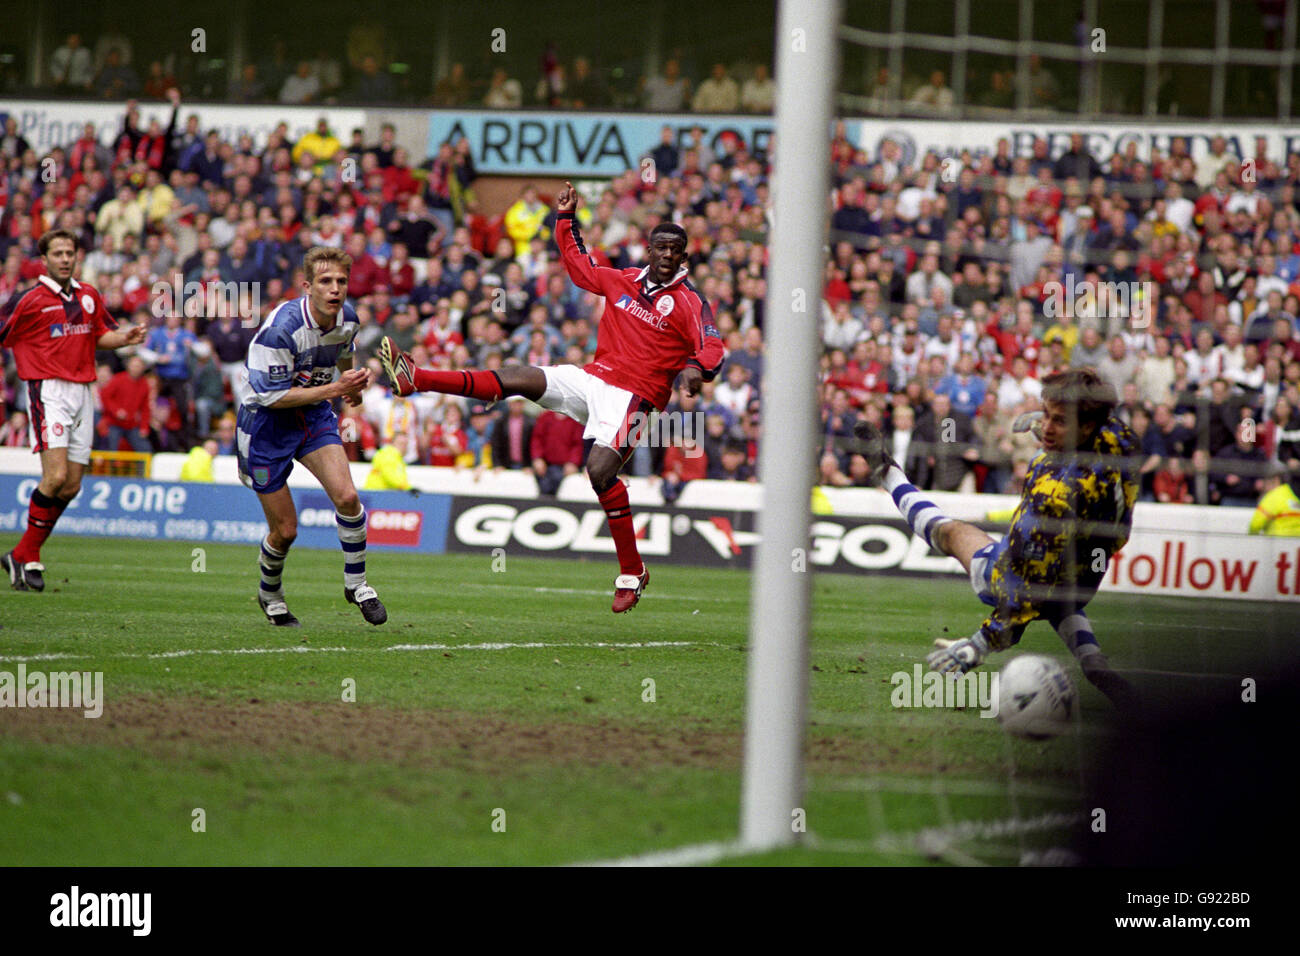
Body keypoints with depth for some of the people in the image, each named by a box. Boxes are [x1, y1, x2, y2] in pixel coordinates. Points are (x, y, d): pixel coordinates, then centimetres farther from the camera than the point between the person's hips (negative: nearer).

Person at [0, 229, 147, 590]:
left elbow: (102, 334, 22)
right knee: (56, 477, -19)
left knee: (71, 486, 4)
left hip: (82, 394, 6)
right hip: (48, 392, -6)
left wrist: (126, 337, 3)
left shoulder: (89, 296, 12)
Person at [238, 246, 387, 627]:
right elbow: (272, 396, -26)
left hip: (313, 413, 5)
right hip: (267, 423, -5)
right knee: (285, 530, 0)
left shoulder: (347, 319, -7)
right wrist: (334, 389, -27)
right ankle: (269, 594, 30)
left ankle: (355, 582, 4)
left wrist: (352, 384, 6)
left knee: (347, 497, -17)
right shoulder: (281, 328, -29)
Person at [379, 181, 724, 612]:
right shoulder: (623, 281, 12)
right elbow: (580, 267, 29)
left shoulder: (688, 302, -4)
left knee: (600, 471, -22)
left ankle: (632, 571, -12)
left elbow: (713, 348, -16)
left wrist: (696, 369, -38)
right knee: (517, 378, -7)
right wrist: (566, 220, 24)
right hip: (593, 378, 6)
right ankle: (416, 379, -10)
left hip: (633, 395, -6)